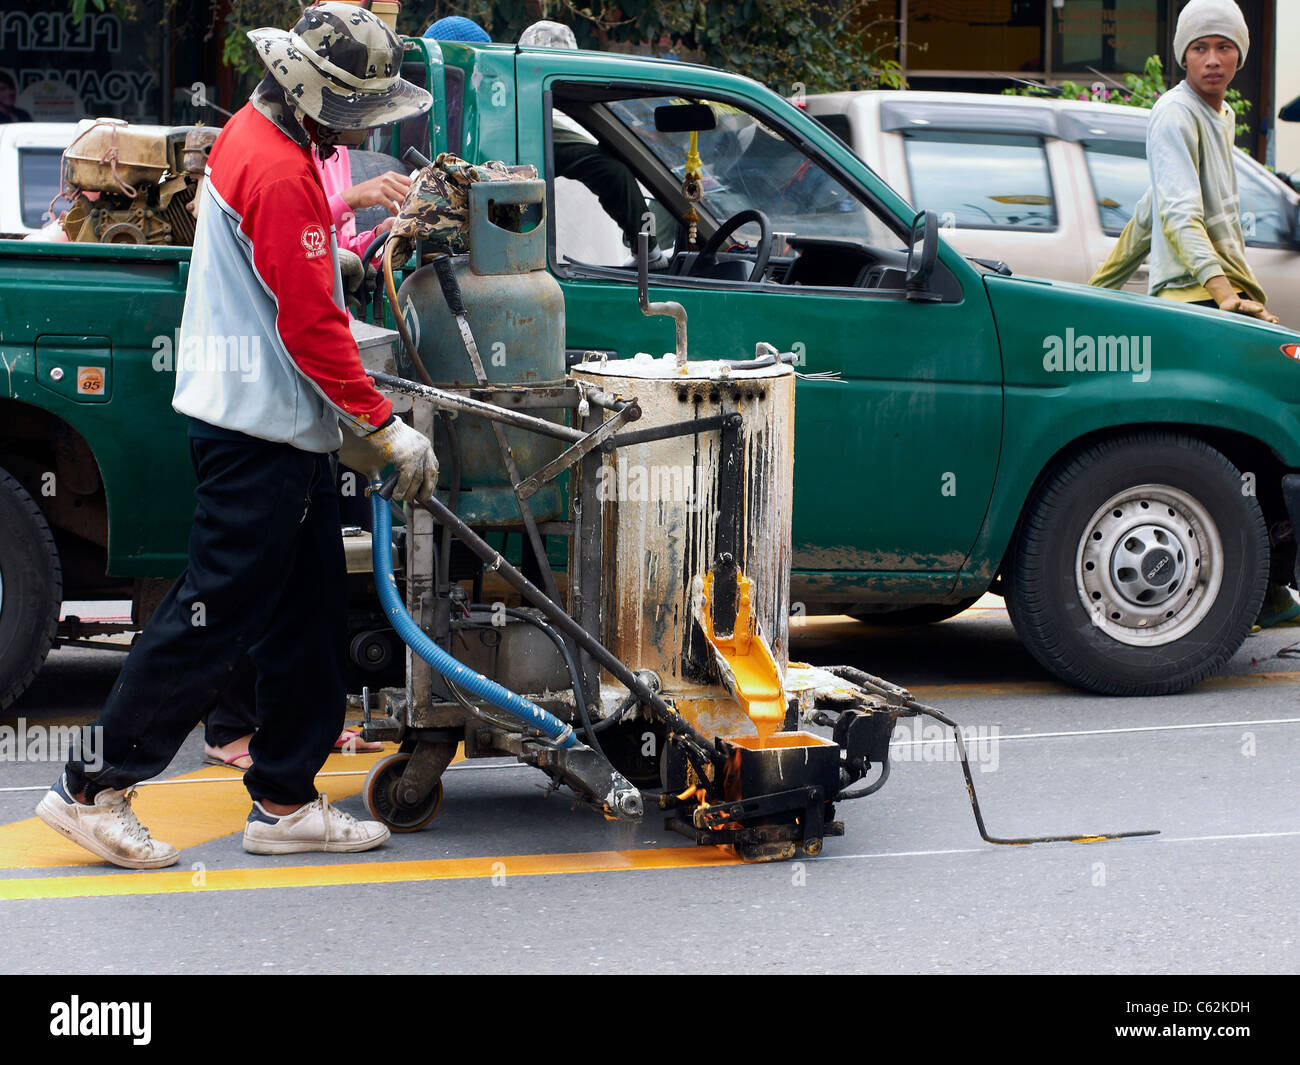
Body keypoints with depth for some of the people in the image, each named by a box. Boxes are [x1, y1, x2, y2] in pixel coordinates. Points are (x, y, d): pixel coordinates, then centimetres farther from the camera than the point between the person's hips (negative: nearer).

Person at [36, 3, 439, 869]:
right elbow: (309, 326, -20)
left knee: (309, 617, 12)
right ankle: (95, 789, 0)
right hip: (258, 430, -11)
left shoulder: (258, 139, 15)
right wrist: (384, 427, -15)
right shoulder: (280, 173, -18)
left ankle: (285, 803, 18)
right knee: (216, 615, -7)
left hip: (281, 429, 11)